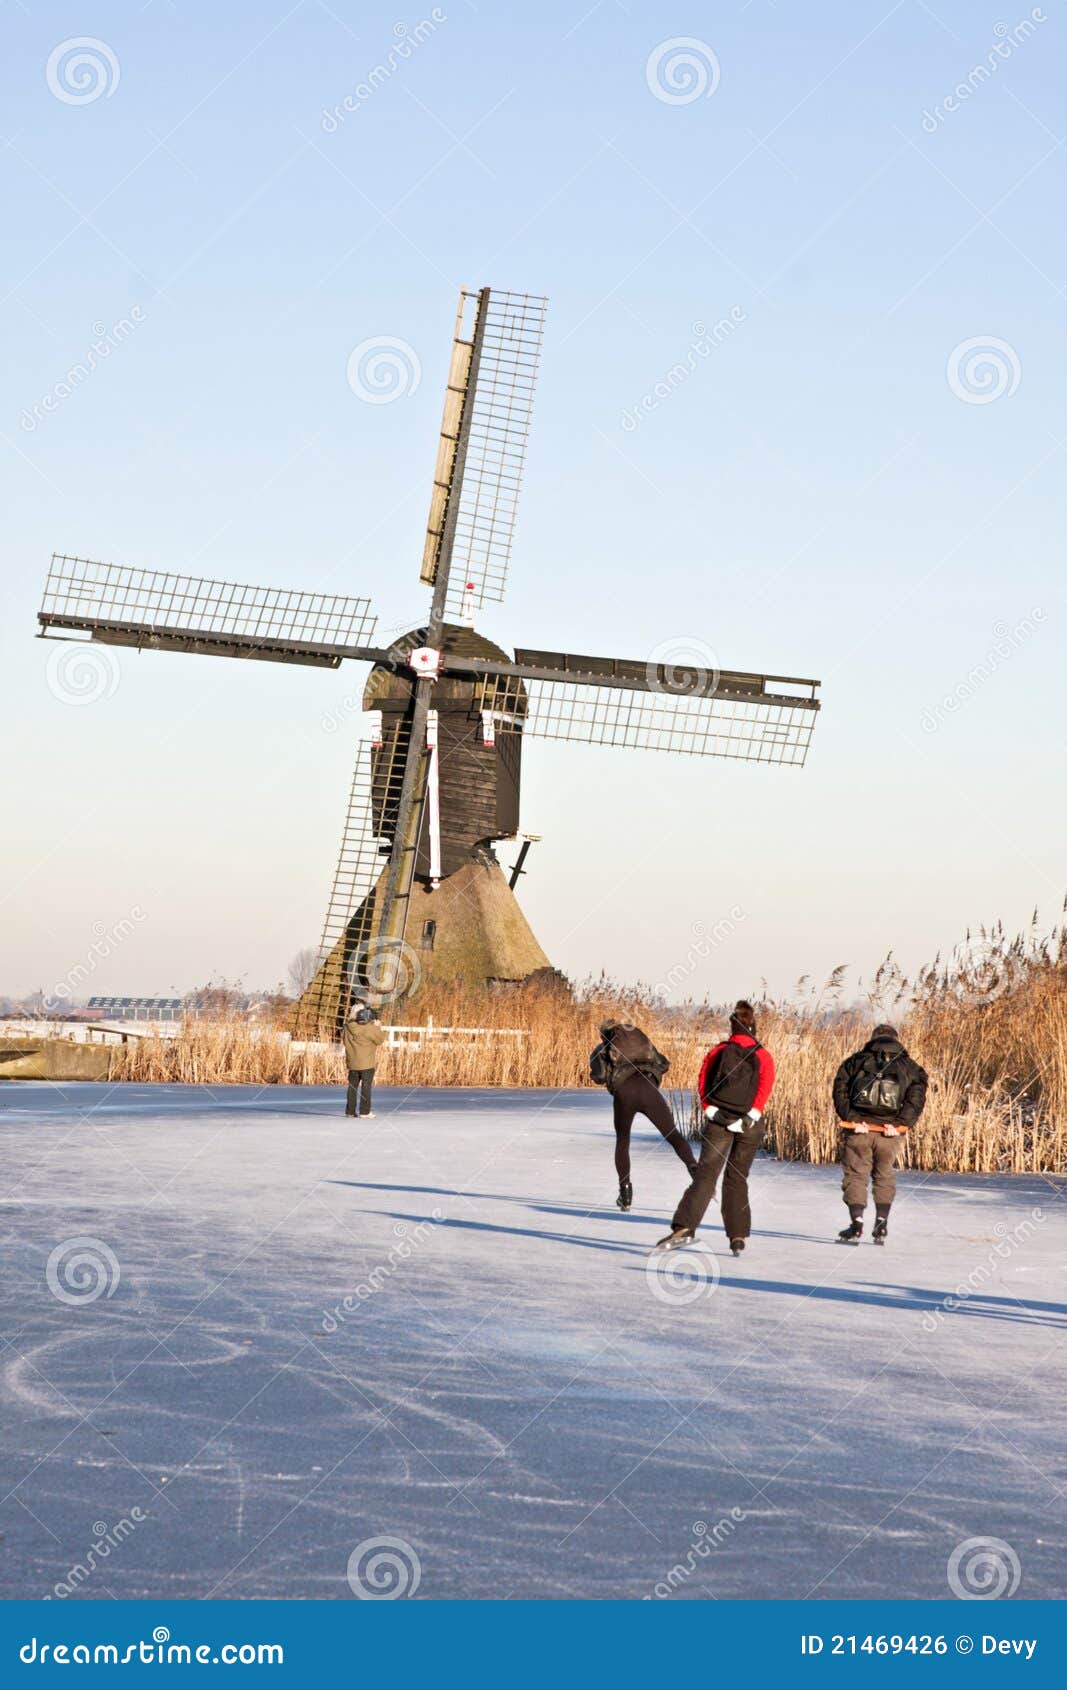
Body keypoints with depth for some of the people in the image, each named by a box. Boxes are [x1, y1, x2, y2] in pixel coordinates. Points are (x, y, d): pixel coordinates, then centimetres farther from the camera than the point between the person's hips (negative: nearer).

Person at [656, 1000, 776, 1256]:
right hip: (750, 1126, 1)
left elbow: (703, 1086, -1)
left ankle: (684, 1228, -23)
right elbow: (764, 1089, -10)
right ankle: (738, 1236, 8)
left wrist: (712, 1113, -5)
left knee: (705, 1174, -6)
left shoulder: (717, 1052, 7)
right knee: (737, 1178, 13)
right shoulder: (763, 1056, 4)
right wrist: (749, 1118, -13)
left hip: (718, 1121, -1)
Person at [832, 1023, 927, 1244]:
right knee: (884, 1177, 17)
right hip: (888, 1132, 1)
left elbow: (840, 1090, -3)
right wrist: (900, 1124, -10)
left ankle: (856, 1222, -10)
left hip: (858, 1129, -1)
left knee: (855, 1175, 4)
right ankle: (881, 1224, 11)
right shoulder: (910, 1067, 10)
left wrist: (850, 1118, -9)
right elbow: (916, 1097, -5)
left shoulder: (856, 1061, 10)